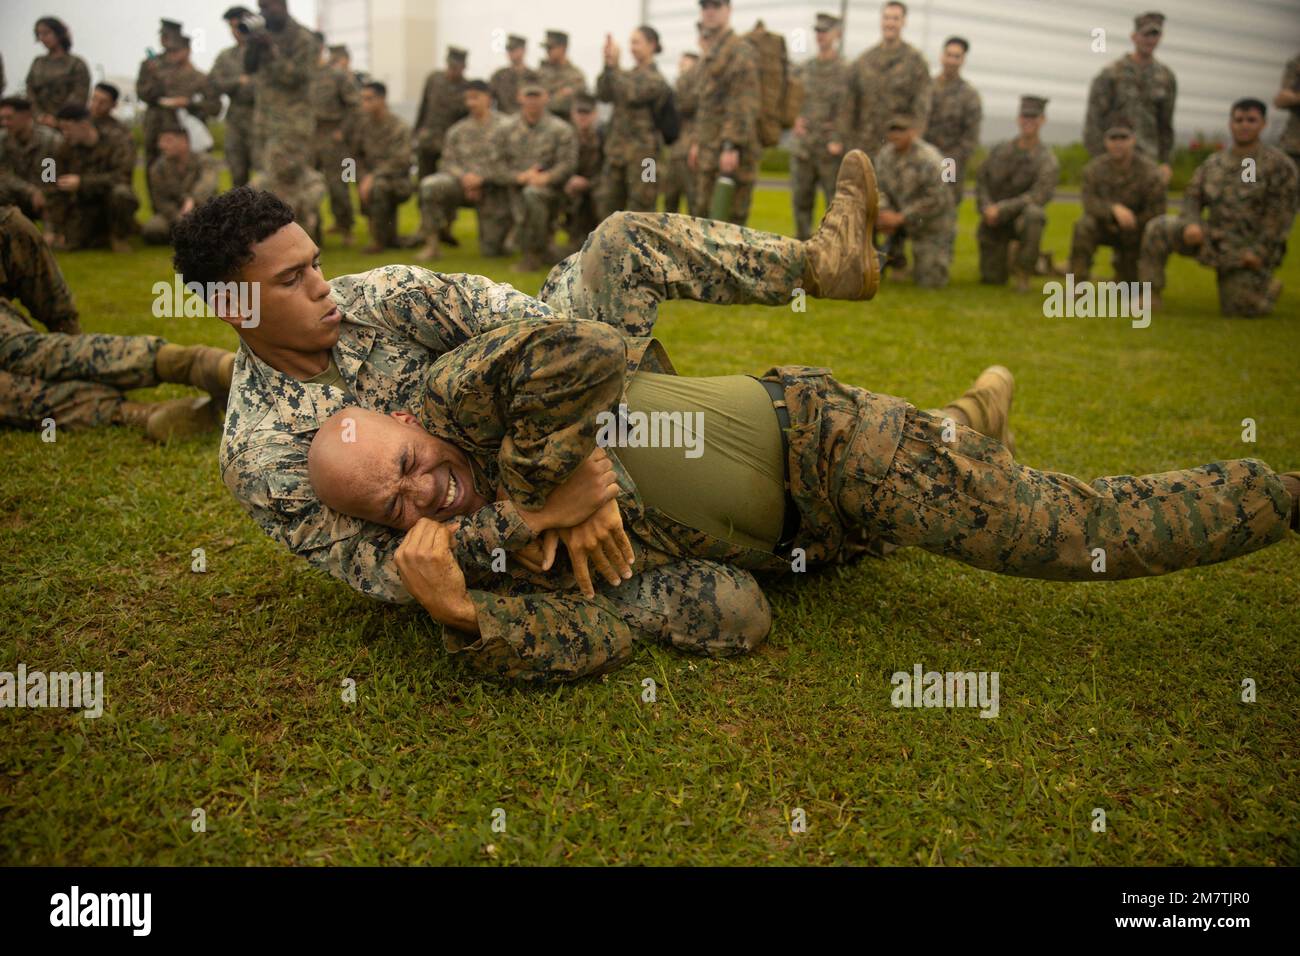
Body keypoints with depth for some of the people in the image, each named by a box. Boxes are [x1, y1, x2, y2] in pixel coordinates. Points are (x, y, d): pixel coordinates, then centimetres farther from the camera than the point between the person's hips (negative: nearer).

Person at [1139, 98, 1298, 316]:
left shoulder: (1278, 163, -8)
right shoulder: (1214, 162, 8)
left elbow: (1281, 214, -13)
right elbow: (1192, 196, 8)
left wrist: (1260, 251, -20)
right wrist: (1191, 224, -14)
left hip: (1251, 249, -4)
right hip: (1214, 239, 4)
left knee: (1238, 310, -11)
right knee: (1158, 228, -16)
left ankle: (1268, 285, 24)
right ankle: (1151, 293, -11)